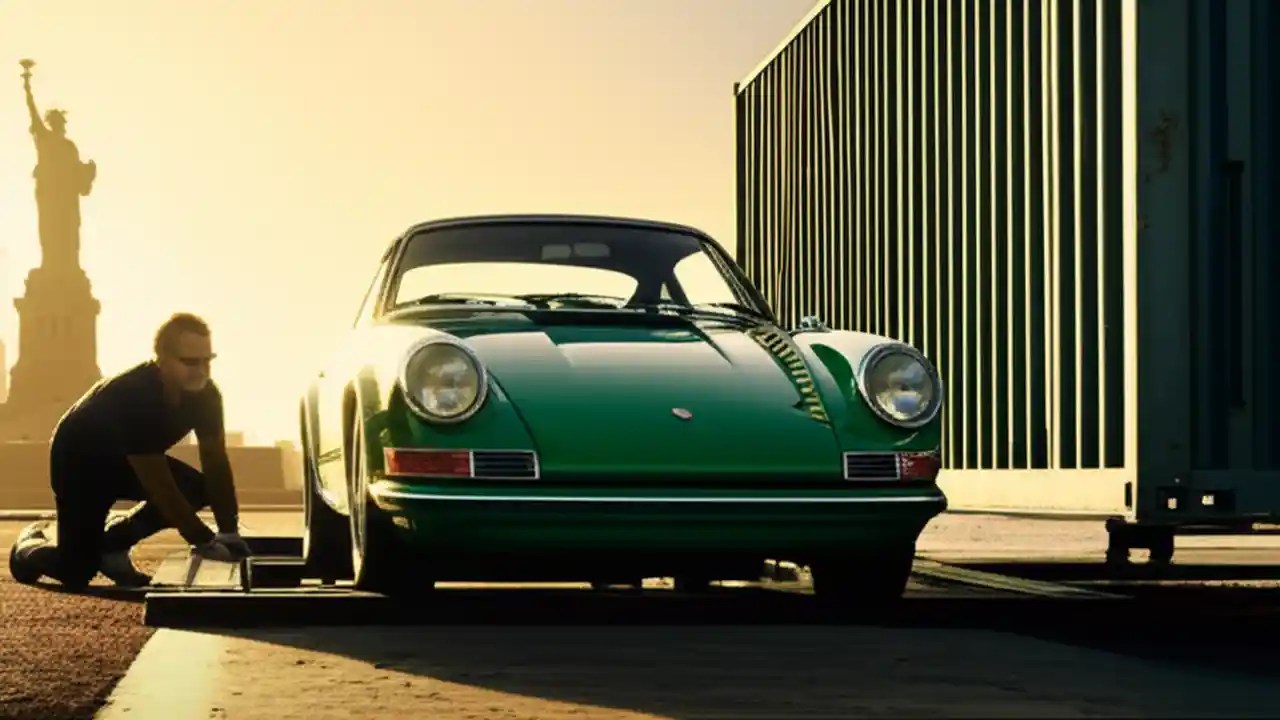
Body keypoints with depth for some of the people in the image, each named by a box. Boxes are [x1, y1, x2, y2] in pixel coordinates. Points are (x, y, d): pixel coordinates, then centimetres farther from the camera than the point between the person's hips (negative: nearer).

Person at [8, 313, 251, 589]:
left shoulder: (205, 394, -19)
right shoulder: (134, 397, -39)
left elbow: (216, 461, -14)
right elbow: (159, 484, -39)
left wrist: (229, 531, -22)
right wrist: (204, 541, -39)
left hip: (125, 461, 7)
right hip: (79, 460, -7)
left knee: (199, 489, -16)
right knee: (76, 573, -16)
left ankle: (112, 542, 4)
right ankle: (29, 543, 20)